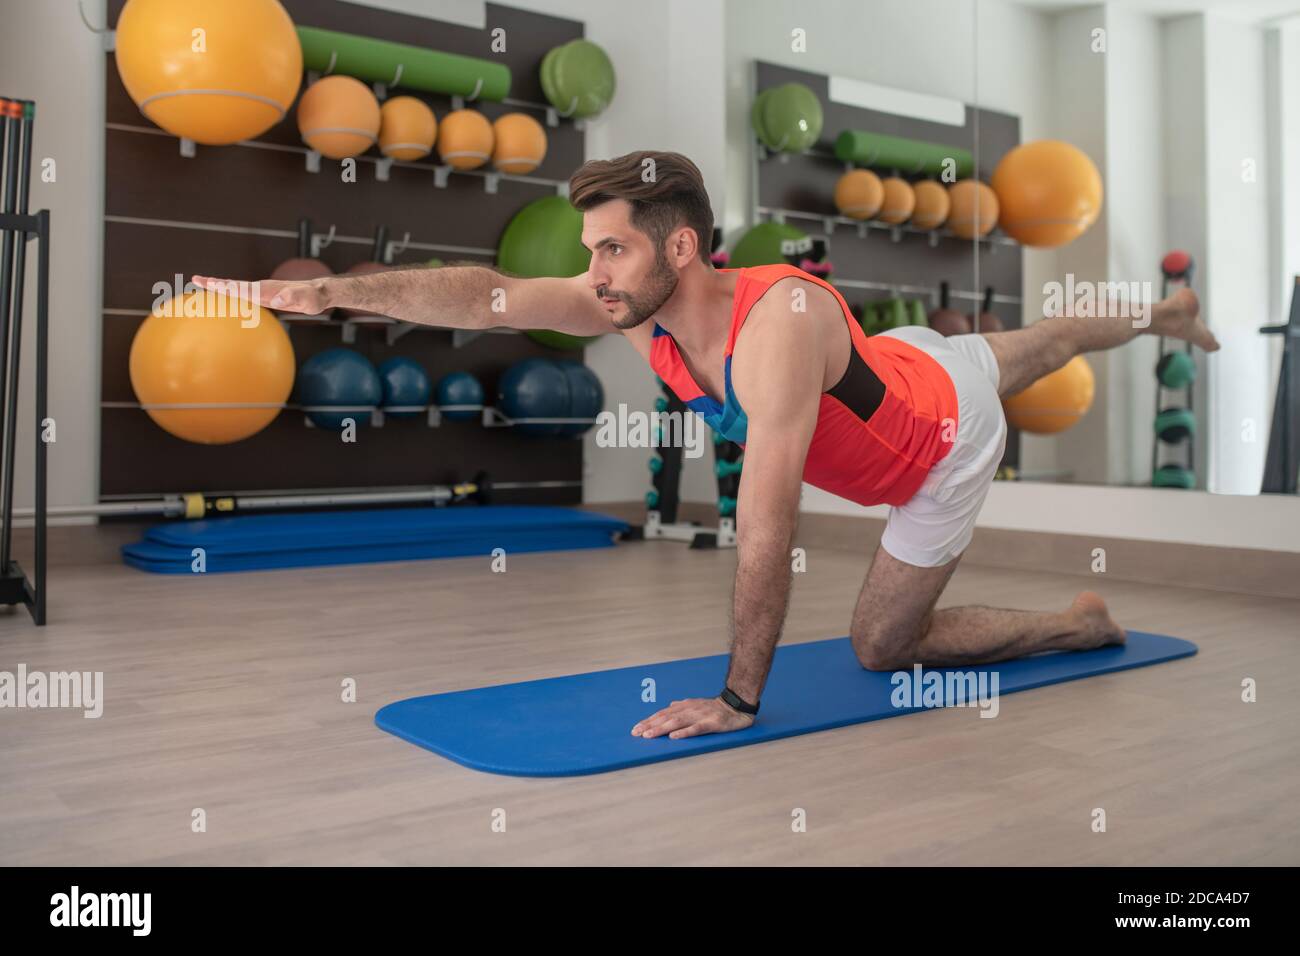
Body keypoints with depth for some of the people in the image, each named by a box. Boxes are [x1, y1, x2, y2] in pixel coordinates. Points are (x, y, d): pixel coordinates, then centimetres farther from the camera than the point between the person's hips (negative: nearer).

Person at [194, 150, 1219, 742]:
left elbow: (767, 531, -45)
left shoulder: (780, 325, -46)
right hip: (905, 361, 7)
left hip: (945, 447, -6)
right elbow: (486, 295, -30)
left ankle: (1085, 621, 19)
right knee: (1036, 347, 35)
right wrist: (336, 289, -39)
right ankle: (1161, 314, 62)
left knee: (883, 645, 3)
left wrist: (738, 702, -39)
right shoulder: (636, 300, -25)